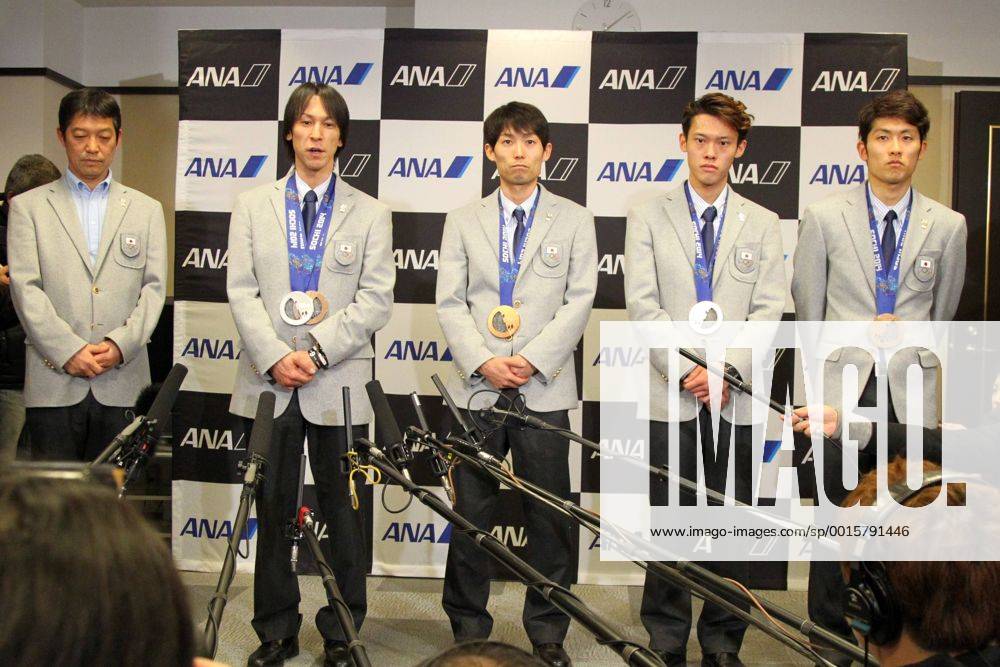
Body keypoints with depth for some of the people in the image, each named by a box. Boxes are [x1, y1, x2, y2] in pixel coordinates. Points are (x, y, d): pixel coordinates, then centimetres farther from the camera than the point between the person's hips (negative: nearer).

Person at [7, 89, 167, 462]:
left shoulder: (147, 210, 15)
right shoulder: (28, 207, 10)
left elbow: (154, 288, 7)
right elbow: (26, 288, 0)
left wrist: (121, 344, -9)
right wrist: (69, 350, -11)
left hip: (122, 384, 1)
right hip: (53, 384, -1)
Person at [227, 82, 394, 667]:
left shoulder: (370, 213, 8)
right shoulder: (253, 207, 11)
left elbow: (376, 299, -2)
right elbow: (242, 292, 2)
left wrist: (317, 351, -13)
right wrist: (276, 356, -12)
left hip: (339, 384, -1)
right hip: (268, 383, 1)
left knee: (345, 515, 4)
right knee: (273, 514, 9)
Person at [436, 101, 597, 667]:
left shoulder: (574, 220, 8)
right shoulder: (464, 222, 12)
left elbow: (579, 300, 0)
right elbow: (451, 303, 5)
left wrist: (532, 361, -12)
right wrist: (485, 363, -10)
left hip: (544, 387, -1)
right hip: (477, 386, 1)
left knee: (550, 518, 4)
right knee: (470, 516, 6)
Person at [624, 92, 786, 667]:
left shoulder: (763, 224, 11)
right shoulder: (649, 217, 7)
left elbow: (768, 310, 2)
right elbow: (643, 303, -2)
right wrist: (685, 370, -12)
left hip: (737, 398, 1)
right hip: (669, 395, -1)